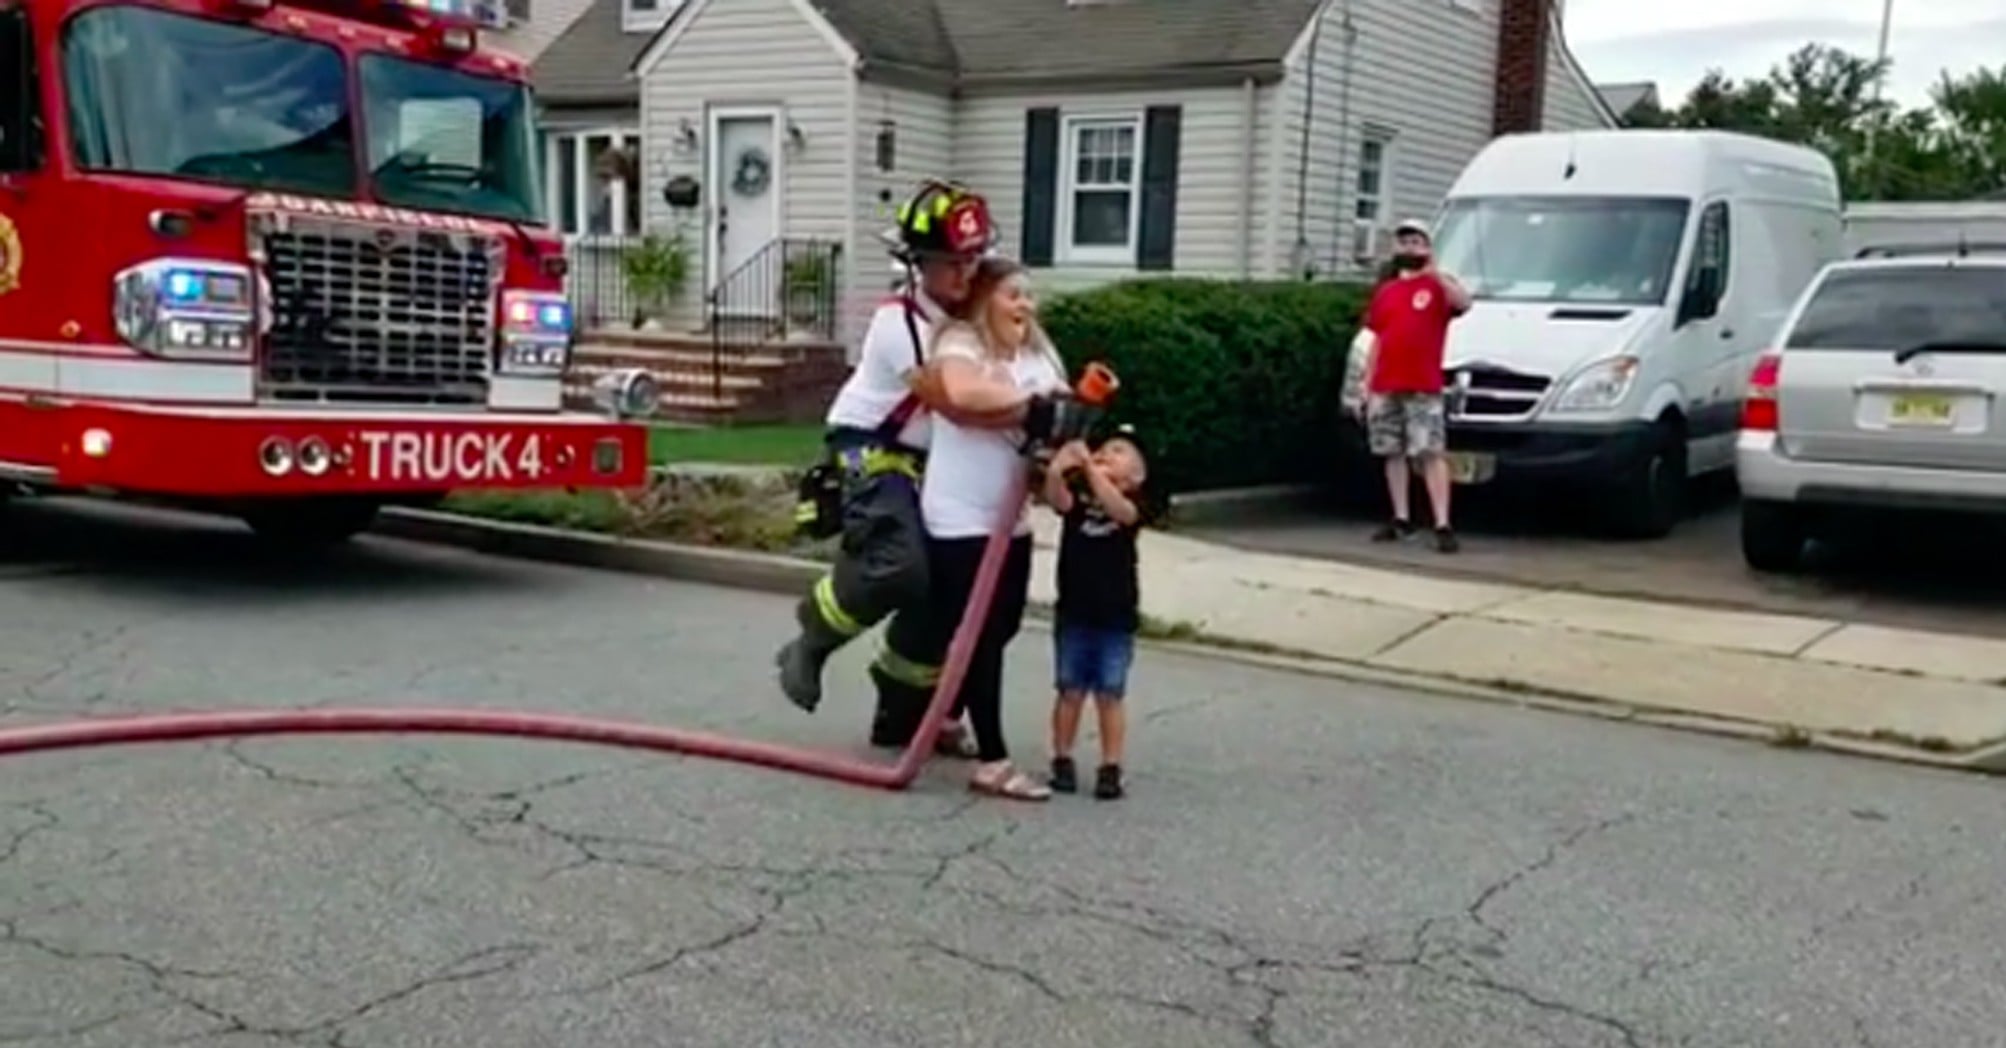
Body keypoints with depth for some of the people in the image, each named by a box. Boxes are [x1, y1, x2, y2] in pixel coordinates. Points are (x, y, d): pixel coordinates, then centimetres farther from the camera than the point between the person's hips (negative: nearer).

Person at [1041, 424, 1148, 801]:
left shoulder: (1132, 505, -3)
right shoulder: (1079, 497, 3)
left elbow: (1118, 509, -26)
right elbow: (1058, 500, -19)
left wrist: (1089, 466, -36)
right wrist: (1057, 469, -40)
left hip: (1116, 618, -2)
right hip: (1074, 614, 2)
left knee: (1109, 696, 4)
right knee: (1070, 691, 9)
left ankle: (1111, 769, 10)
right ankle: (1062, 762, 19)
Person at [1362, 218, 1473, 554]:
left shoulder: (1439, 285, 3)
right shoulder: (1385, 291, 18)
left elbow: (1464, 303, -19)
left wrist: (1435, 274, -24)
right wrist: (1367, 382, 13)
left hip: (1423, 388, -6)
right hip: (1385, 388, 6)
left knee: (1432, 453, -10)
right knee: (1393, 454, 9)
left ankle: (1443, 526, -12)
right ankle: (1401, 519, 18)